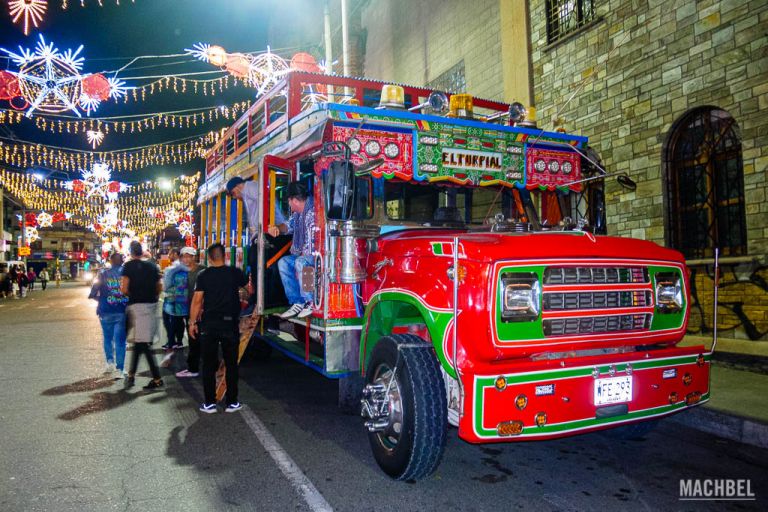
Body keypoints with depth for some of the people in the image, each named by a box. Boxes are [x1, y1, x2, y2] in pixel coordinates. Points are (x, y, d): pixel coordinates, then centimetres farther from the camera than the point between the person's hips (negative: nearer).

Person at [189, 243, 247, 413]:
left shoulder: (204, 275, -2)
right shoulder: (235, 273, 0)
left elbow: (197, 300, -6)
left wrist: (192, 322, 2)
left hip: (209, 324, 0)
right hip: (230, 323, 0)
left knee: (209, 364, 8)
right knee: (231, 364, 9)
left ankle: (210, 403, 11)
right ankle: (232, 402, 13)